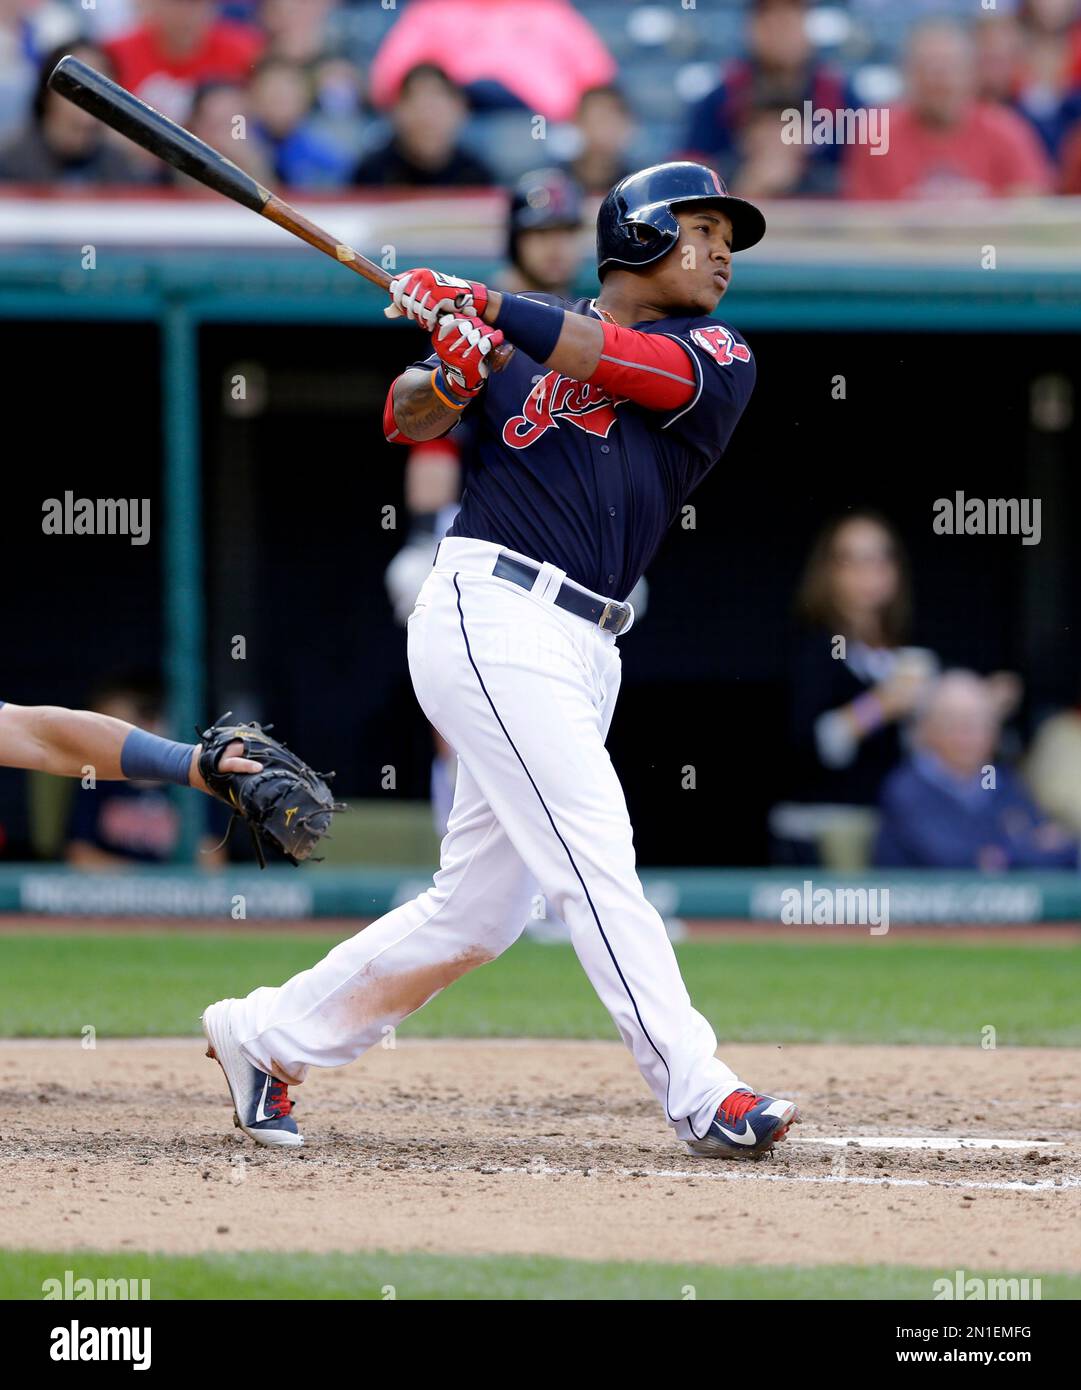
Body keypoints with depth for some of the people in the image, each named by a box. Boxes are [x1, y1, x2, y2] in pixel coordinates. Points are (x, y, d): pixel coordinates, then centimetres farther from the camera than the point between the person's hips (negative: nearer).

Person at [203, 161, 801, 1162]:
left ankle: (266, 1035, 21)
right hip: (493, 617, -4)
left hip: (583, 654, 4)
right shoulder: (525, 333, 11)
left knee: (477, 911, 6)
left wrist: (484, 307, -17)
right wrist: (451, 373, -16)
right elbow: (406, 420, 5)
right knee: (594, 857, -16)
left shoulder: (717, 359, 10)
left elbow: (625, 362, -10)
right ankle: (698, 1096, -20)